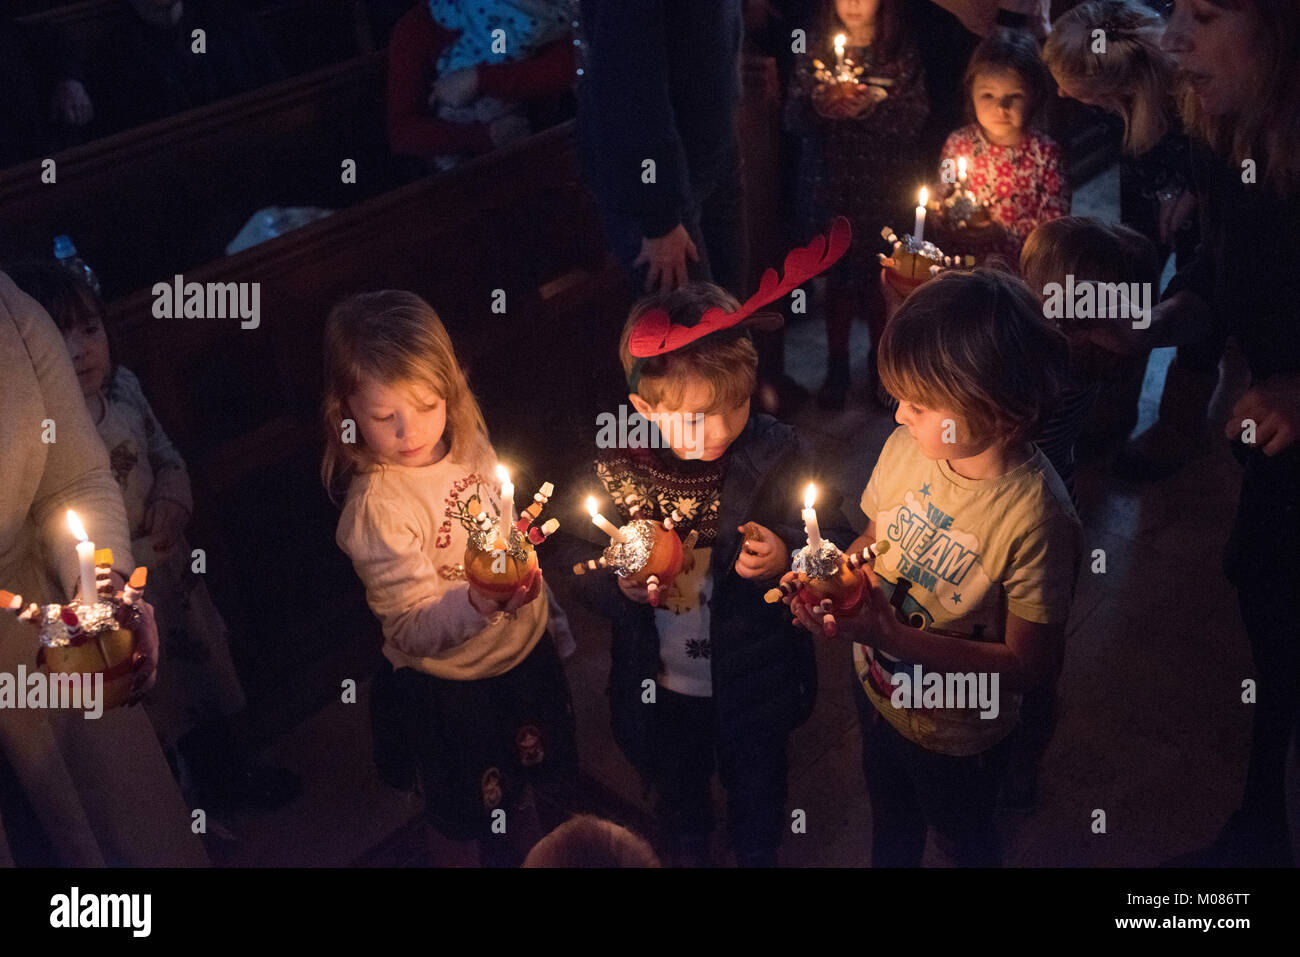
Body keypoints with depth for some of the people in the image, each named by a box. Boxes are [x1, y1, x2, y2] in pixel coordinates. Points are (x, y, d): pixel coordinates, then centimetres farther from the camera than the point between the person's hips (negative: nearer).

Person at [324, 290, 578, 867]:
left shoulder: (469, 444, -11)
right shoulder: (376, 509, -30)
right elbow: (413, 630, -27)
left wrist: (546, 607, 19)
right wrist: (477, 605, -46)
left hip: (527, 646, 6)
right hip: (453, 686, -6)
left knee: (555, 776, 29)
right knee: (505, 831, 14)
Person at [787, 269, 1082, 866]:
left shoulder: (1037, 518, -35)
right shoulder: (908, 445, -18)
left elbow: (1031, 665, -28)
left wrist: (893, 635, -34)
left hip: (955, 735, -5)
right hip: (875, 687, 5)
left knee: (962, 837, 27)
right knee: (889, 820, 33)